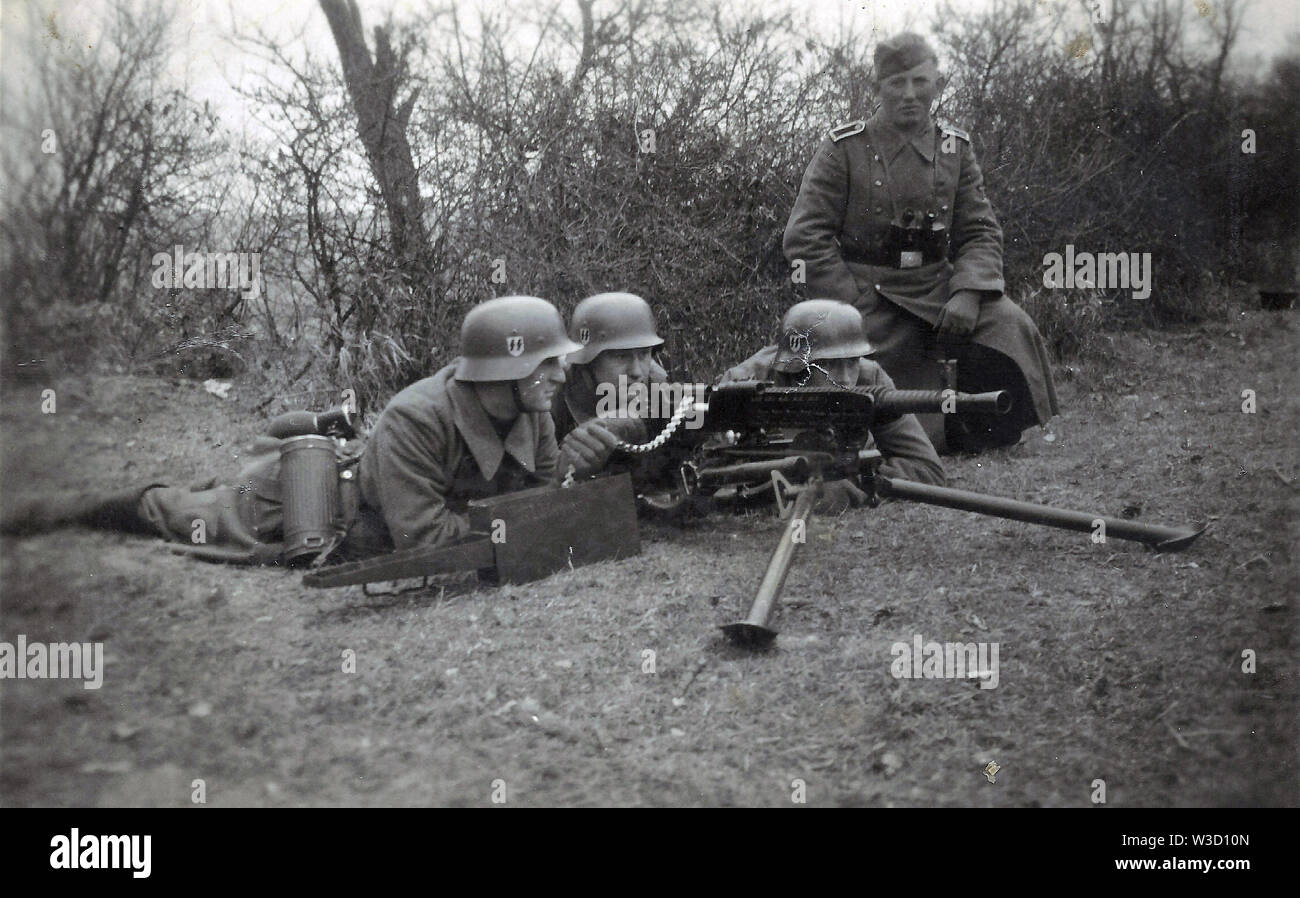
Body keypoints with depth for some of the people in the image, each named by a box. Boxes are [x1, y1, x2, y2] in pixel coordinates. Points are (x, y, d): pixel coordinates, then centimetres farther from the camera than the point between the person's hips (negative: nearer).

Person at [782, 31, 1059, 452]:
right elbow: (805, 238, -7)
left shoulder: (954, 148, 7)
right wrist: (855, 306, -15)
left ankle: (975, 436, 3)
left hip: (936, 283, 3)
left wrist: (967, 292, -15)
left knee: (1010, 328, -21)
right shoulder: (844, 149, -5)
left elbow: (980, 230, 6)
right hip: (868, 292, -3)